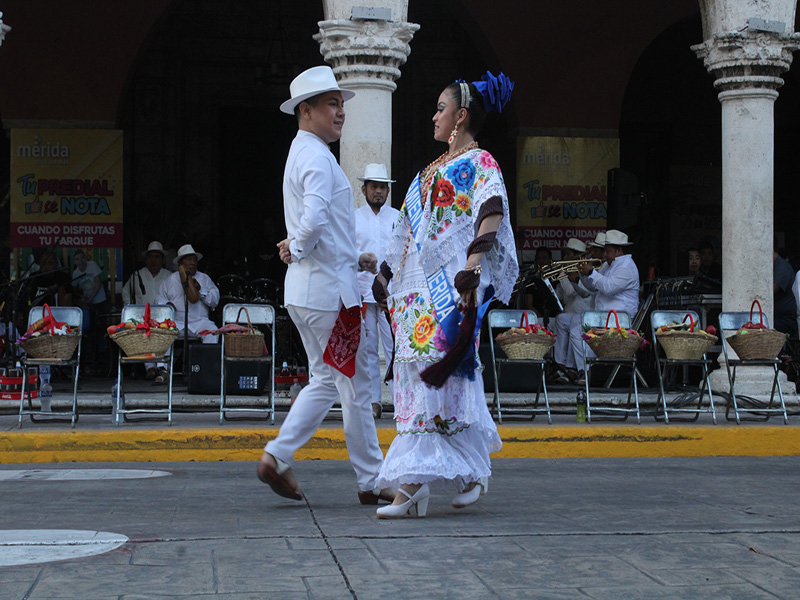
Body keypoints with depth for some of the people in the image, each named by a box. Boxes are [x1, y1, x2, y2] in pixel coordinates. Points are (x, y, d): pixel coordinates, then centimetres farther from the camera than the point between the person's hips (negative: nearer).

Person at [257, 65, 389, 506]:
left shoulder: (301, 154, 18)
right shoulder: (316, 157, -14)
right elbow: (315, 219, -30)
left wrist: (353, 259, 15)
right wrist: (297, 249, -12)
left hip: (307, 288, 10)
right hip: (329, 289, -10)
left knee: (325, 381, 16)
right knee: (356, 383, -1)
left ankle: (277, 457, 10)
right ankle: (372, 481, 7)